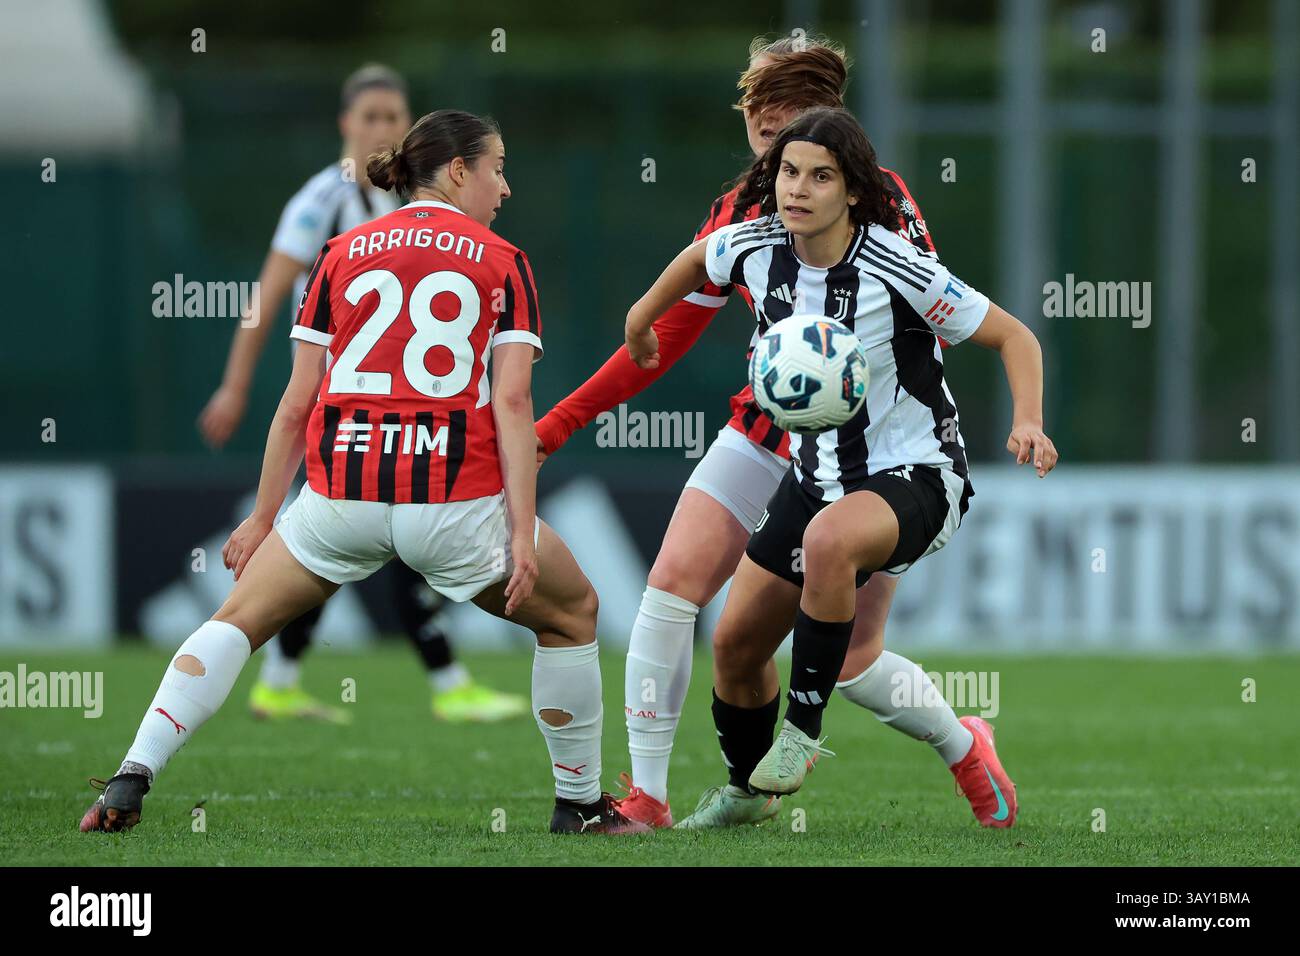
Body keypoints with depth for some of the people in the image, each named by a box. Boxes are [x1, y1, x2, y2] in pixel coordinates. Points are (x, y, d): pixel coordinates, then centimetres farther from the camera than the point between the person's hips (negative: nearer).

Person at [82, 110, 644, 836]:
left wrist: (263, 517, 16)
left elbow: (298, 403, 9)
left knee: (239, 620, 18)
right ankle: (582, 804, 24)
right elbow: (512, 403, -5)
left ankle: (132, 780, 0)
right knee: (573, 613, 23)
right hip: (456, 498, -2)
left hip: (343, 493, 2)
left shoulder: (342, 253, 12)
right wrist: (523, 532, -7)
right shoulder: (501, 263, 6)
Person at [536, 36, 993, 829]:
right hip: (768, 430, 4)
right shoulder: (736, 218, 1)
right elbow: (663, 338, 7)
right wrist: (560, 423, 3)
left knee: (851, 661, -3)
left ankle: (964, 749, 28)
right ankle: (647, 797, -6)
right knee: (672, 585, -14)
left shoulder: (879, 197, -11)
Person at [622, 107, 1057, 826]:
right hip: (817, 475, 7)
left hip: (917, 476, -6)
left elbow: (1014, 337, -14)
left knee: (829, 539, -40)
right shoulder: (756, 248, -7)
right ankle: (747, 787, 36)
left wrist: (1027, 423, -30)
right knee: (736, 642, 7)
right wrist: (643, 316, 34)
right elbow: (697, 258, 19)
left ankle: (803, 730, -23)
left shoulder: (897, 269, -23)